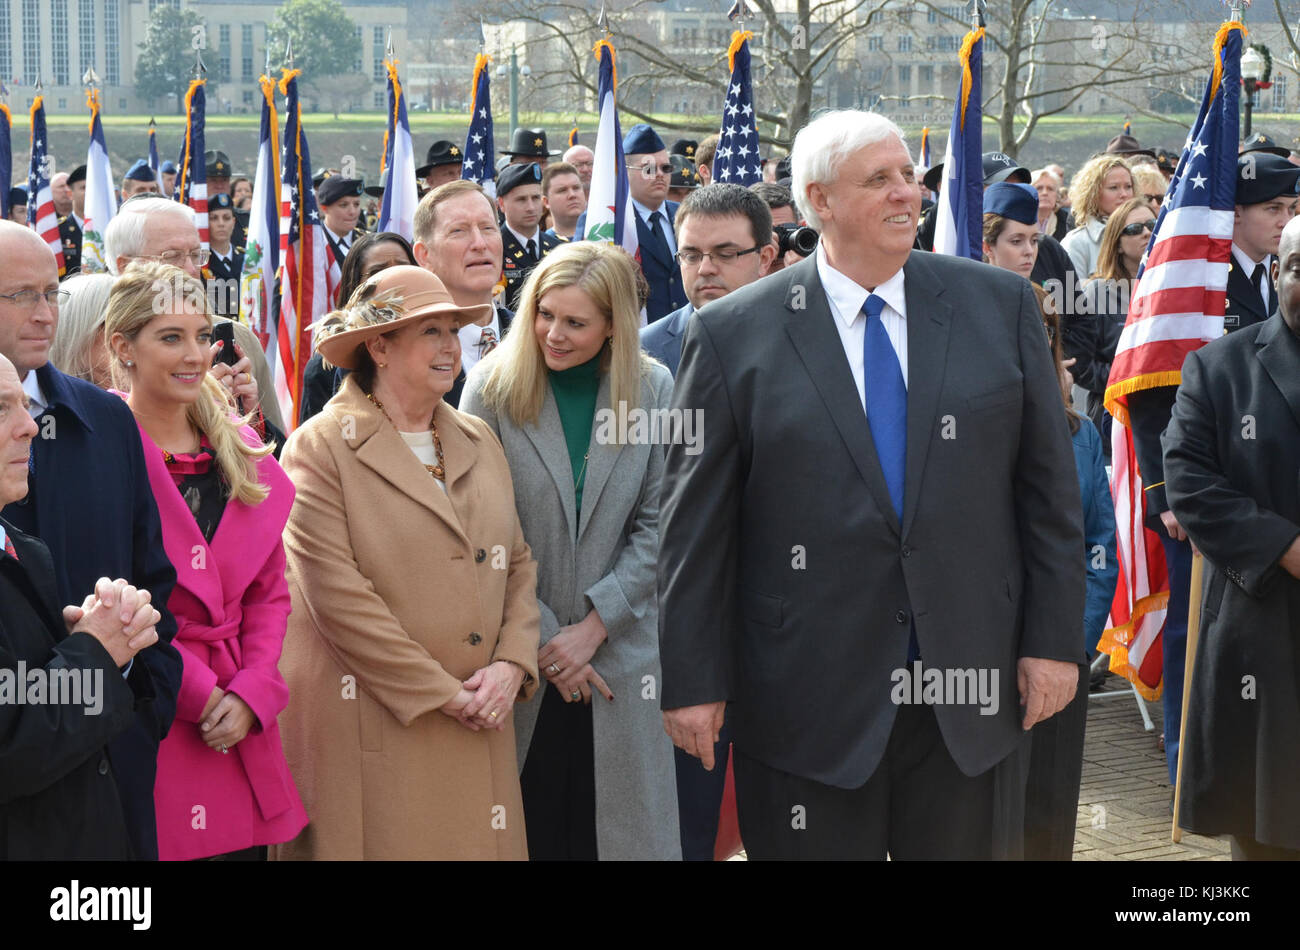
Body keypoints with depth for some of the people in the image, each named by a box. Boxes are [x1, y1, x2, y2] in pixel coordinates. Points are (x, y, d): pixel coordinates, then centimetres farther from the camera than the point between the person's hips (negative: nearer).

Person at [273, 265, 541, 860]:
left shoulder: (478, 443, 14)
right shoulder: (321, 448, -6)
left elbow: (519, 565, 14)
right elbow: (336, 593, -13)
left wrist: (511, 665, -4)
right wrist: (441, 694, -12)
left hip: (478, 730, 5)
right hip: (371, 731, -5)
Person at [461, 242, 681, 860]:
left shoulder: (653, 389, 1)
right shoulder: (492, 386, -4)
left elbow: (656, 525, -1)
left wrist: (592, 628, -10)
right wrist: (541, 638, -9)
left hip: (618, 645, 1)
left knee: (622, 825, 3)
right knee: (524, 827, 3)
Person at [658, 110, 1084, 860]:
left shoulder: (1001, 305, 5)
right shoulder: (733, 335, -2)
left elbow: (1049, 486, 6)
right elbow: (696, 522, -1)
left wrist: (1055, 639, 1)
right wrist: (693, 681, -3)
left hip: (973, 692, 2)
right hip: (809, 706, -2)